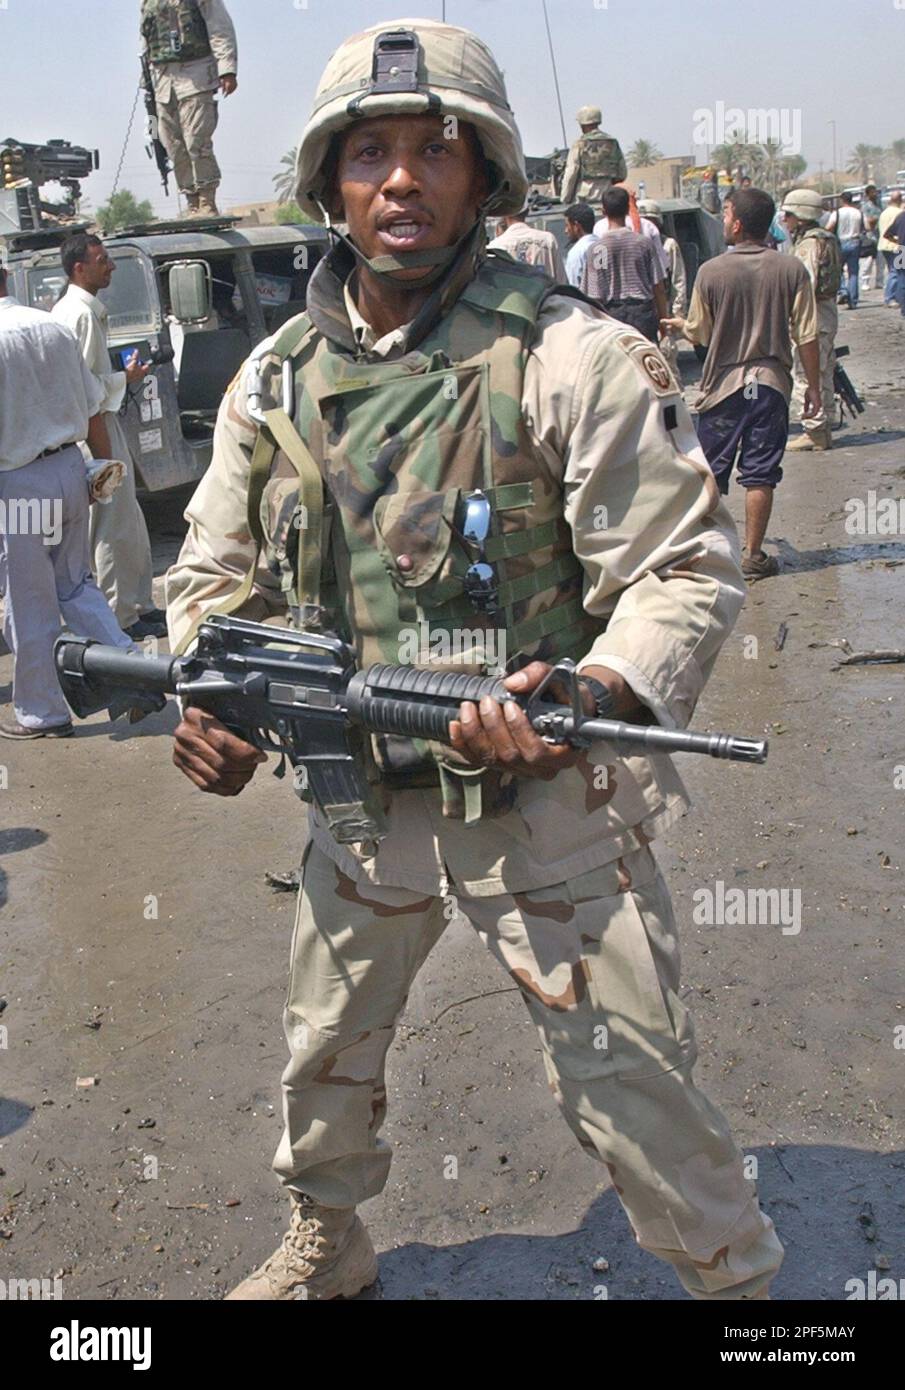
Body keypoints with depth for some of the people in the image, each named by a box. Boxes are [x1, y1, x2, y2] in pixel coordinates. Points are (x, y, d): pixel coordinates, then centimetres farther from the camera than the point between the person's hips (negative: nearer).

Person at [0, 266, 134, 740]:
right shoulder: (54, 328, 4)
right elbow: (92, 409, 9)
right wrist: (105, 464, 19)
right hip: (70, 468, 6)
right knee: (76, 585, 21)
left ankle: (41, 713, 19)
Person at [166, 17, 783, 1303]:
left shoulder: (573, 358, -14)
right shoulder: (276, 378, 3)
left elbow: (688, 569, -14)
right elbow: (217, 565, 11)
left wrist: (589, 701, -31)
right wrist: (208, 697, -7)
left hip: (546, 802, -5)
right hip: (362, 798, 6)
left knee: (627, 1080, 3)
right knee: (327, 1051, 23)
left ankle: (739, 1279, 32)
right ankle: (325, 1245, 52)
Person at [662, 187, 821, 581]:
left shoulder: (711, 271, -8)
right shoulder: (792, 270, -5)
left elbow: (698, 333, 2)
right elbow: (806, 336, -5)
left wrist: (678, 324, 25)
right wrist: (813, 385, 6)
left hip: (724, 382, -1)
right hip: (771, 383, 1)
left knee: (710, 473, 9)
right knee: (760, 474, 6)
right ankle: (753, 555, 9)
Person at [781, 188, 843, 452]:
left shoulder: (810, 243, -16)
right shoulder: (825, 239, 15)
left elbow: (807, 285, -23)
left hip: (812, 317, -10)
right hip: (826, 313, 10)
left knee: (806, 377, -6)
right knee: (822, 376, 14)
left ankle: (814, 432, -4)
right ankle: (823, 430, 21)